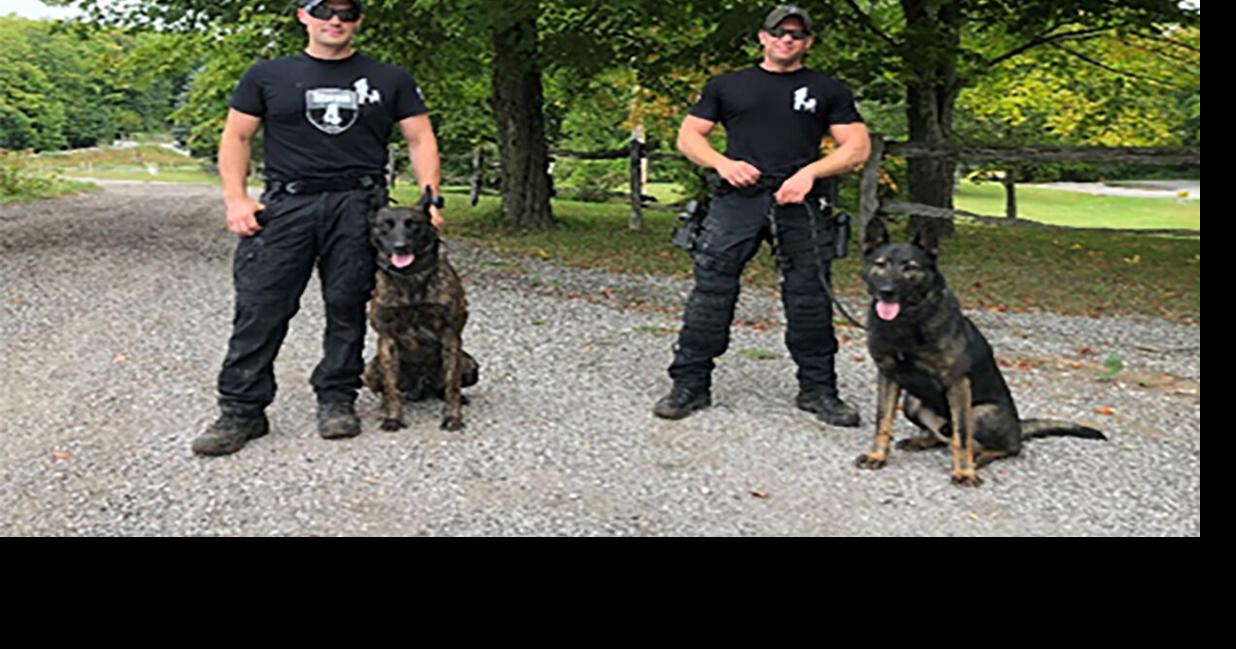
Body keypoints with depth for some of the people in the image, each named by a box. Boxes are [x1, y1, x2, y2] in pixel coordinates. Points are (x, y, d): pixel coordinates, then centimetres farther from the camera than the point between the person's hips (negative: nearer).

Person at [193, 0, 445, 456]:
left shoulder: (390, 80, 13)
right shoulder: (268, 77, 12)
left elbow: (420, 139, 11)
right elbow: (235, 137, 11)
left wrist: (431, 199, -3)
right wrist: (236, 199, -3)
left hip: (358, 207, 0)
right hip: (285, 205, 0)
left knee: (347, 308, 2)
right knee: (259, 307, -6)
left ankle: (337, 400, 15)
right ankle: (242, 411, 0)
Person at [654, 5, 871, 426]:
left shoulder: (828, 91, 16)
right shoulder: (727, 86, 18)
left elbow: (857, 148, 10)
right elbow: (688, 135, 16)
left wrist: (810, 172, -7)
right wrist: (722, 164, -3)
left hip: (800, 203, 0)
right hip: (737, 200, 0)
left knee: (809, 297, 0)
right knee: (711, 289, -8)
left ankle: (817, 389, 13)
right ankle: (691, 384, 0)